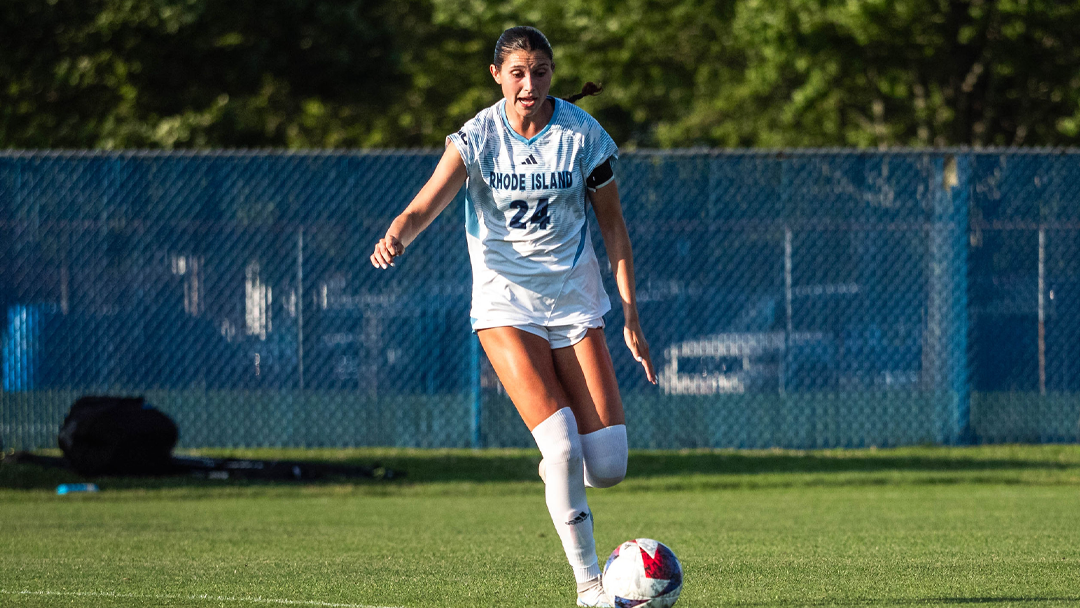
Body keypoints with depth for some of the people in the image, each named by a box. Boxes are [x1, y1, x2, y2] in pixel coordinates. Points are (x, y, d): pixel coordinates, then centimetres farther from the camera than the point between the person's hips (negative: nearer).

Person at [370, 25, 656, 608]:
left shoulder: (582, 134, -5)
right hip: (505, 303, -2)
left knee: (607, 467, -7)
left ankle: (559, 475, 30)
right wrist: (395, 238, -42)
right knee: (562, 448, -20)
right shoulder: (477, 138, -9)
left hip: (574, 298, 2)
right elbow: (422, 209, -18)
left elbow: (612, 225, 4)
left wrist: (631, 317, 1)